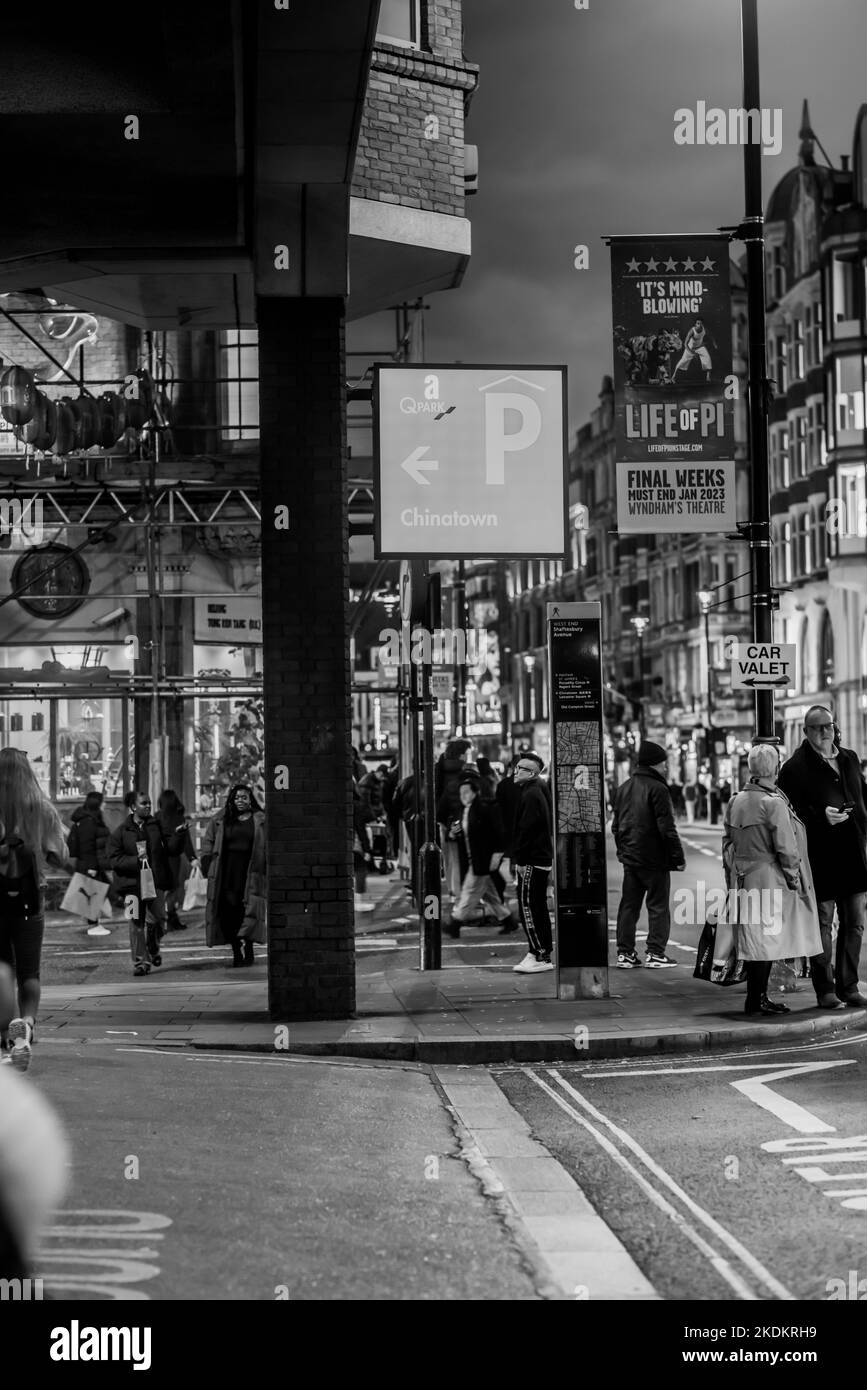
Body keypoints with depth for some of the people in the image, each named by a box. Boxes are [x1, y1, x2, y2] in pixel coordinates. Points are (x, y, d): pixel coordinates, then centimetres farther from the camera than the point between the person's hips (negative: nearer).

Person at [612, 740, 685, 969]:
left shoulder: (624, 788, 11)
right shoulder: (658, 789, -14)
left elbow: (616, 826, 17)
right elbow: (667, 828, -17)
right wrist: (678, 856, -11)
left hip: (630, 858, 7)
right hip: (654, 859, -7)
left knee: (628, 905, 10)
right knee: (658, 906, 1)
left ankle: (625, 953, 9)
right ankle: (655, 954, 0)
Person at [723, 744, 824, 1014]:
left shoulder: (734, 803, 8)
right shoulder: (774, 803, -14)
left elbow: (728, 846, 13)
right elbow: (787, 850, -15)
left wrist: (732, 880, 18)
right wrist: (795, 881, -5)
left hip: (743, 882, 7)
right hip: (771, 880, -7)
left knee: (755, 940, 11)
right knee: (766, 939, -3)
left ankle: (757, 998, 15)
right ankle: (756, 1000, -1)